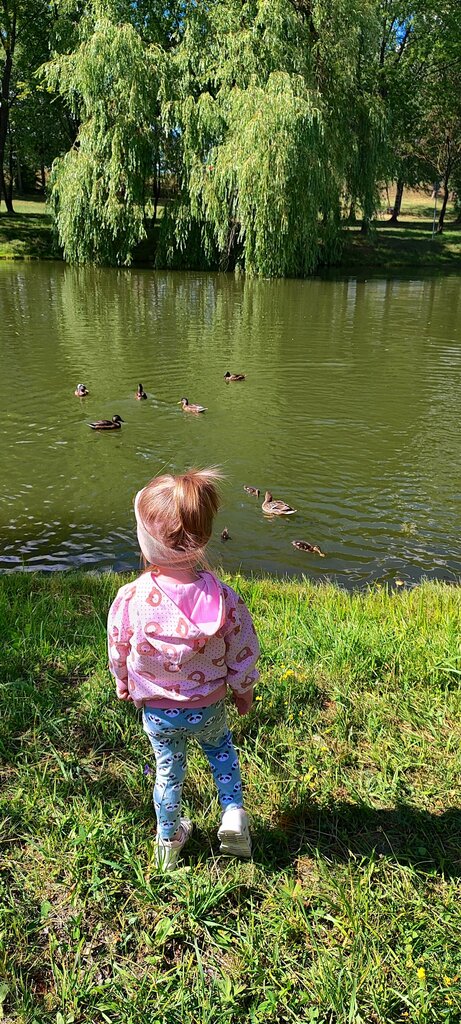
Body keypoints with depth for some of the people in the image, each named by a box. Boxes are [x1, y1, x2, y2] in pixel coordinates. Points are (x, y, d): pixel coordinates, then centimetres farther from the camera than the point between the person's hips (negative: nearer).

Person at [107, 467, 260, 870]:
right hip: (208, 707, 0)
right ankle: (234, 812, 23)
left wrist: (123, 682, 14)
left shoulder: (131, 598, -27)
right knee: (220, 746, 32)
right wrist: (244, 691, 8)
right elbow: (244, 652, -13)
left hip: (155, 709, 0)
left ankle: (168, 839, 43)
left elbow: (118, 650, -8)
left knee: (168, 767, 26)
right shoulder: (224, 598, -27)